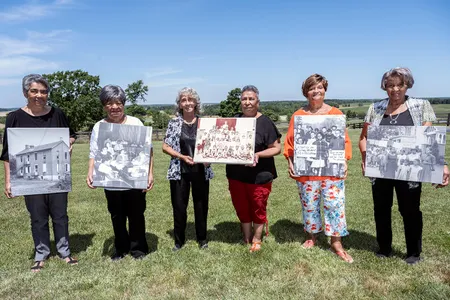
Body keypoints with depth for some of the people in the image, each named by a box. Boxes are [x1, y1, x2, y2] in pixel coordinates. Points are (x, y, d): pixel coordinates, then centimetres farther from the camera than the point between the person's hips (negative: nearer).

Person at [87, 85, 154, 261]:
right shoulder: (99, 127, 4)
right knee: (117, 217, 13)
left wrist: (150, 173, -7)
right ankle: (120, 248, 30)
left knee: (136, 215, 10)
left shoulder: (135, 123, 0)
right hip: (111, 182, 2)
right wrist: (90, 173, -9)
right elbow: (94, 153, 6)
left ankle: (138, 248, 27)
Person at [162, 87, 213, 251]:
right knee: (179, 206, 7)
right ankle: (179, 240, 26)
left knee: (201, 205, 10)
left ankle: (202, 238, 29)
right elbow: (165, 146, 0)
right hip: (179, 171, 0)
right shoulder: (174, 122, -1)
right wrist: (182, 157, -13)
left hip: (201, 171, 1)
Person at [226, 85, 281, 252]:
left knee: (258, 209, 10)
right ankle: (246, 240, 33)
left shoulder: (265, 122, -9)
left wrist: (258, 154, -24)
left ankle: (256, 241, 30)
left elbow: (277, 148, -9)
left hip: (259, 176, -4)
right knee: (241, 208, 15)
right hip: (236, 175, 5)